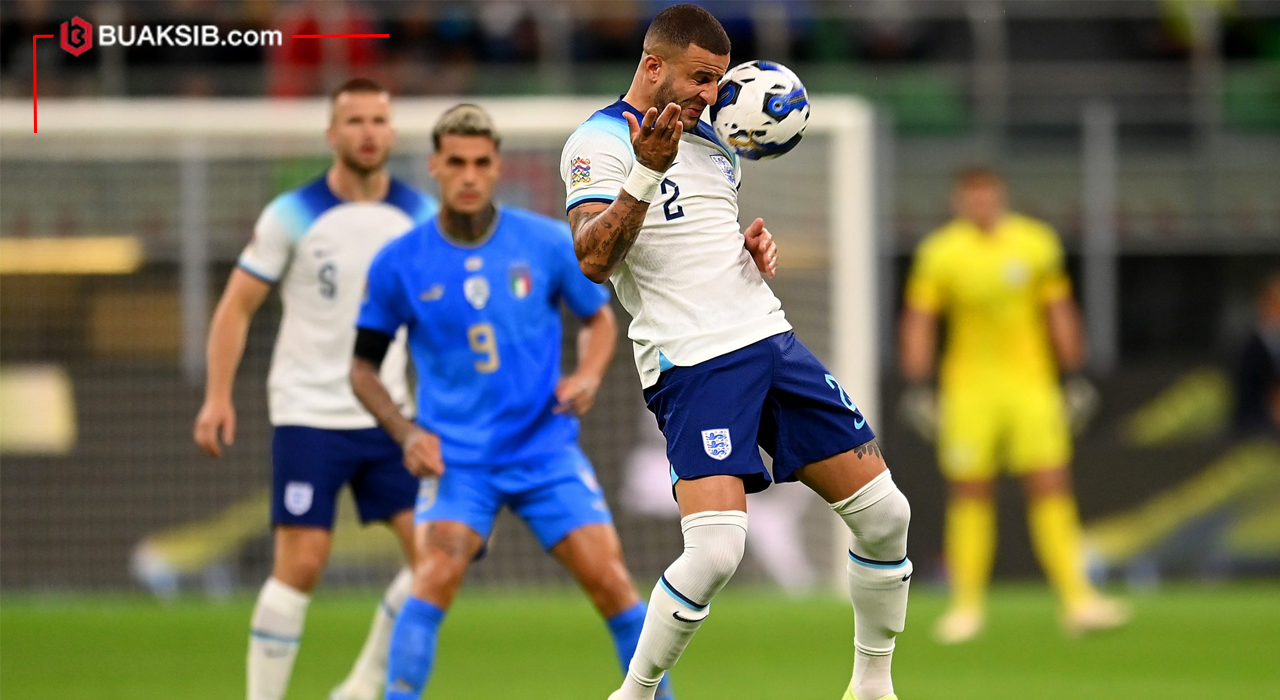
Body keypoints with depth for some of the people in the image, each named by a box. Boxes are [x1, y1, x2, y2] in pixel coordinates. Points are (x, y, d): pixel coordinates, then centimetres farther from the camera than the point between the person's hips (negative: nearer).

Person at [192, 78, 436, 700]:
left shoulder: (421, 217, 4)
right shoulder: (293, 216, -6)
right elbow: (237, 305, -2)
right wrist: (218, 396, -11)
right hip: (309, 414, -4)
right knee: (301, 563, -10)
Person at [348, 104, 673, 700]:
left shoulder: (548, 243, -2)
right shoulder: (398, 264, -3)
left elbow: (598, 318, 13)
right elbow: (363, 365, 7)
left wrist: (588, 376, -7)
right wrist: (405, 432, -8)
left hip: (546, 449, 1)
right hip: (456, 458, -1)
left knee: (609, 580, -7)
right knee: (436, 577, -23)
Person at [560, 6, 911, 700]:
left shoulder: (708, 139, 18)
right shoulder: (601, 141, -7)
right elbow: (592, 259, -20)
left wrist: (755, 246, 9)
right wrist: (648, 173, -30)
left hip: (772, 339, 8)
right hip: (692, 360, -8)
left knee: (884, 515, 5)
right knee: (716, 548, -24)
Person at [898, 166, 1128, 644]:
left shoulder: (1036, 242, 5)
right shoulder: (940, 252, -1)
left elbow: (1059, 311, 11)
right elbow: (919, 321, 2)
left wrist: (1074, 379, 8)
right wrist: (917, 387, -5)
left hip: (1032, 384, 1)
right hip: (968, 387, -1)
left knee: (1052, 491, -5)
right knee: (970, 495, 0)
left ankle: (1077, 600, -6)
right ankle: (967, 607, 9)